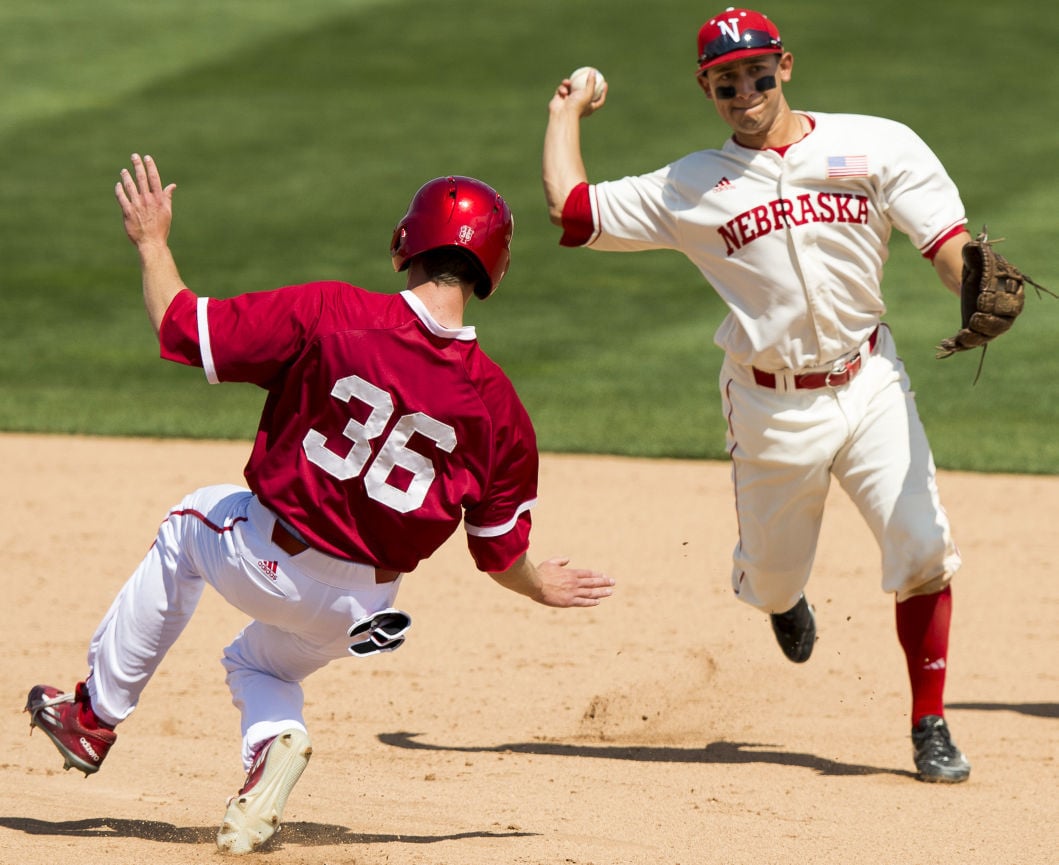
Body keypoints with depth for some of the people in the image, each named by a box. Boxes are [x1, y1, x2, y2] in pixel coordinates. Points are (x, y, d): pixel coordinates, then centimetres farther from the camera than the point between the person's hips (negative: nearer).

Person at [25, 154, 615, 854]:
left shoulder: (329, 315, -19)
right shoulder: (499, 404, -11)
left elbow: (180, 325, -10)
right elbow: (501, 554, 0)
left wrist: (153, 242, 8)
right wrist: (542, 587, 23)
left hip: (265, 563, -2)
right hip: (356, 613, 2)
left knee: (193, 521, 34)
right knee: (260, 662, 34)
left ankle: (95, 715, 34)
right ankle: (275, 740, -1)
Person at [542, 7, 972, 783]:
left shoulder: (877, 146, -1)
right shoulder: (690, 188, 2)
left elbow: (948, 242, -10)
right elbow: (571, 208, 3)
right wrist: (566, 116, 16)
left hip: (869, 385, -1)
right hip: (772, 408, 1)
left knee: (923, 551, -14)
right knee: (770, 579, 9)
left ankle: (930, 729, 2)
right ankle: (785, 598, 49)